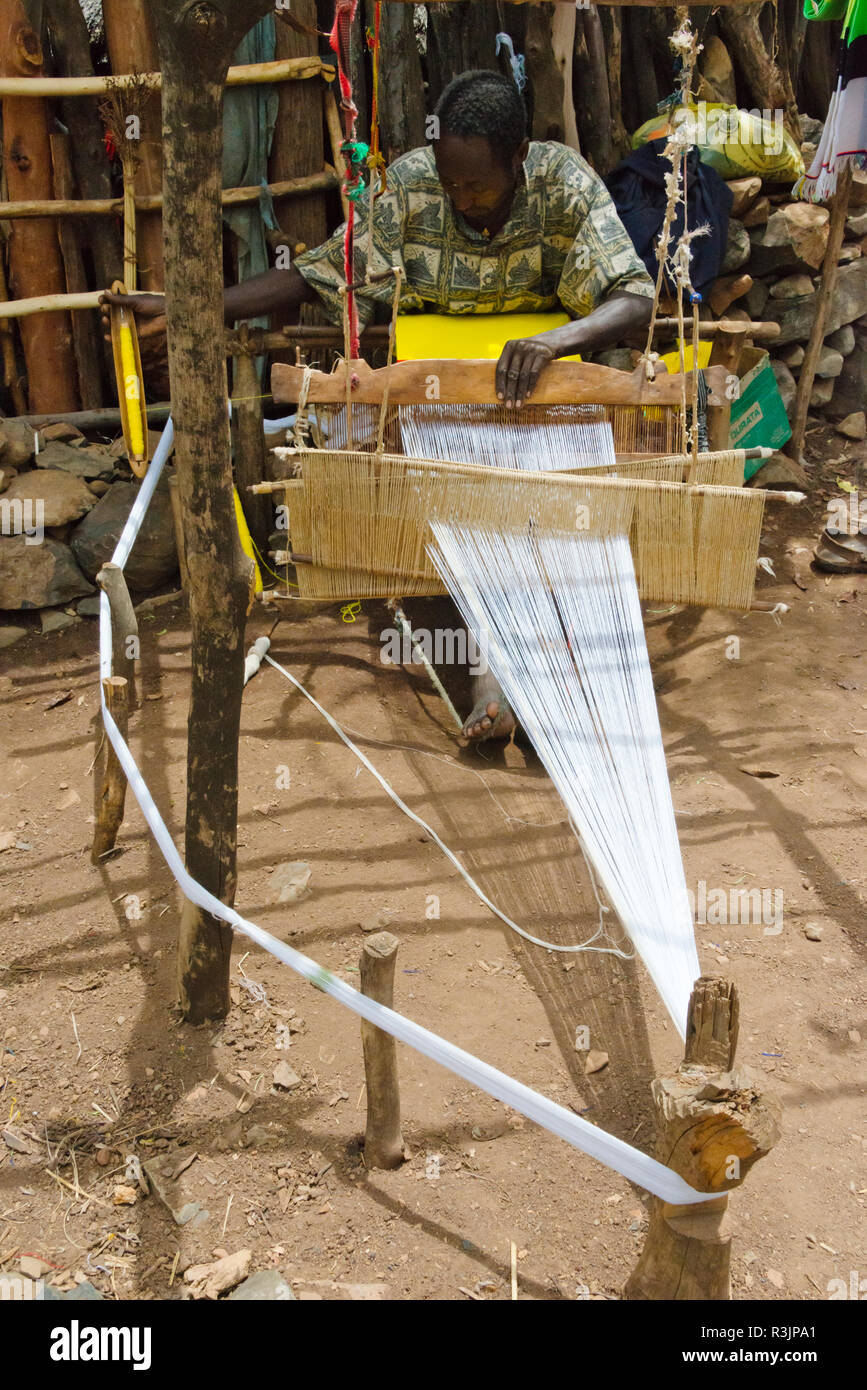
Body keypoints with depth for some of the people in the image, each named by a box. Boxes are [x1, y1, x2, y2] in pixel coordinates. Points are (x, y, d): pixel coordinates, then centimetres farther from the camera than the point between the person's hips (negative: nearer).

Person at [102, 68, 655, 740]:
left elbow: (635, 298, -17)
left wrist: (557, 339, -39)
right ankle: (491, 664, -36)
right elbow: (324, 272, -2)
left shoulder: (565, 182, -11)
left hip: (541, 376, 0)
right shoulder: (410, 183, -7)